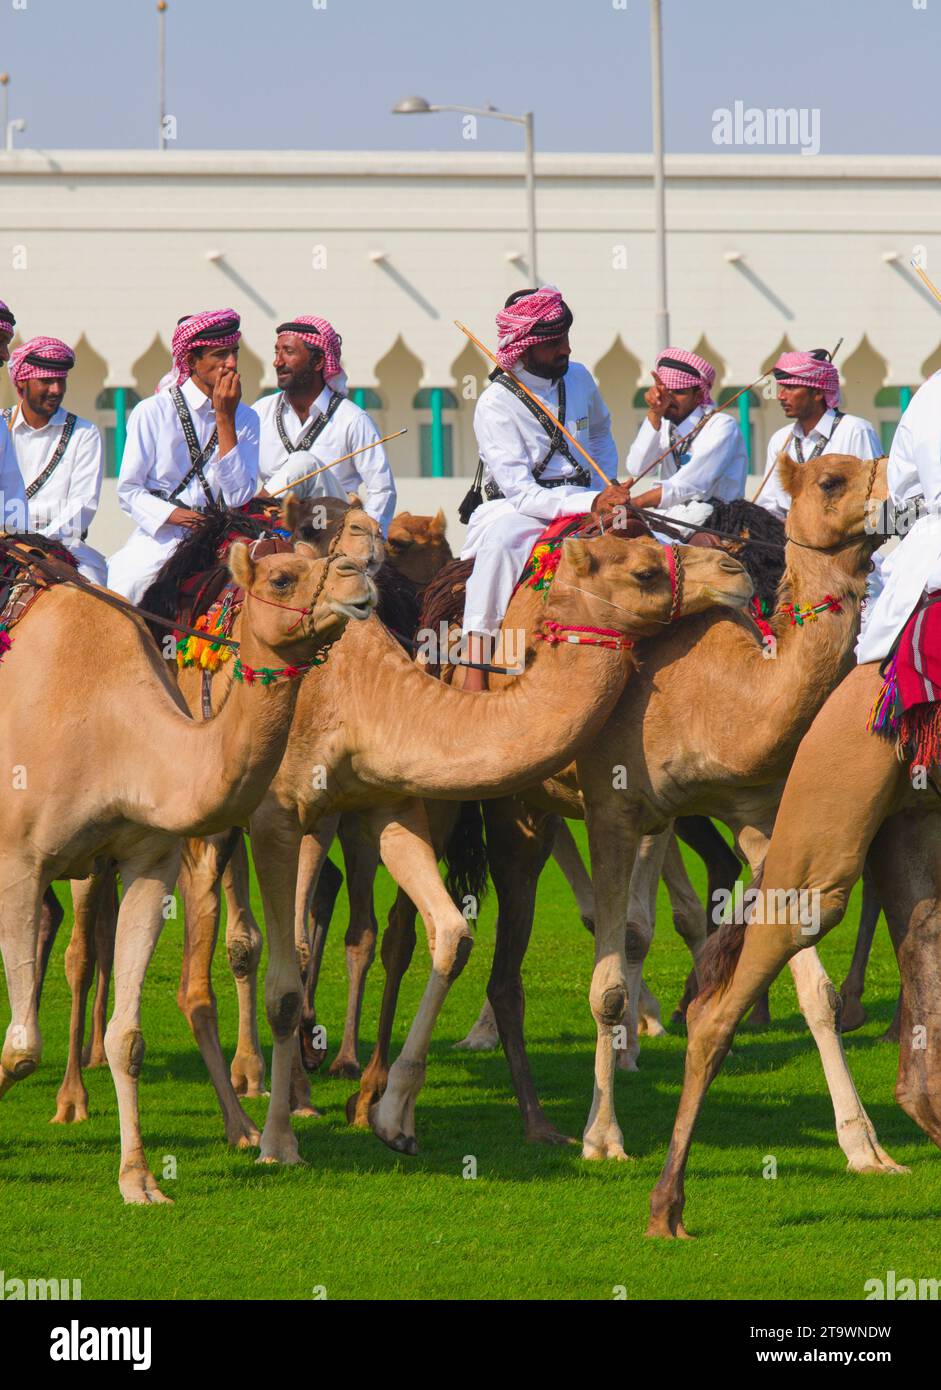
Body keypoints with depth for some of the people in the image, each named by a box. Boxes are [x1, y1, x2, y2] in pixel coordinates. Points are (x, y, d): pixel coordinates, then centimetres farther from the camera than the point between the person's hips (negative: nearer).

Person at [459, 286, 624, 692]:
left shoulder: (578, 378, 7)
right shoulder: (496, 404, -12)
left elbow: (601, 436, 30)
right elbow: (521, 493, -19)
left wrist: (609, 487, 11)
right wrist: (592, 502, -29)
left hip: (583, 505, 6)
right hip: (518, 511, -6)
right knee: (499, 540, -40)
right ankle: (475, 662, -41)